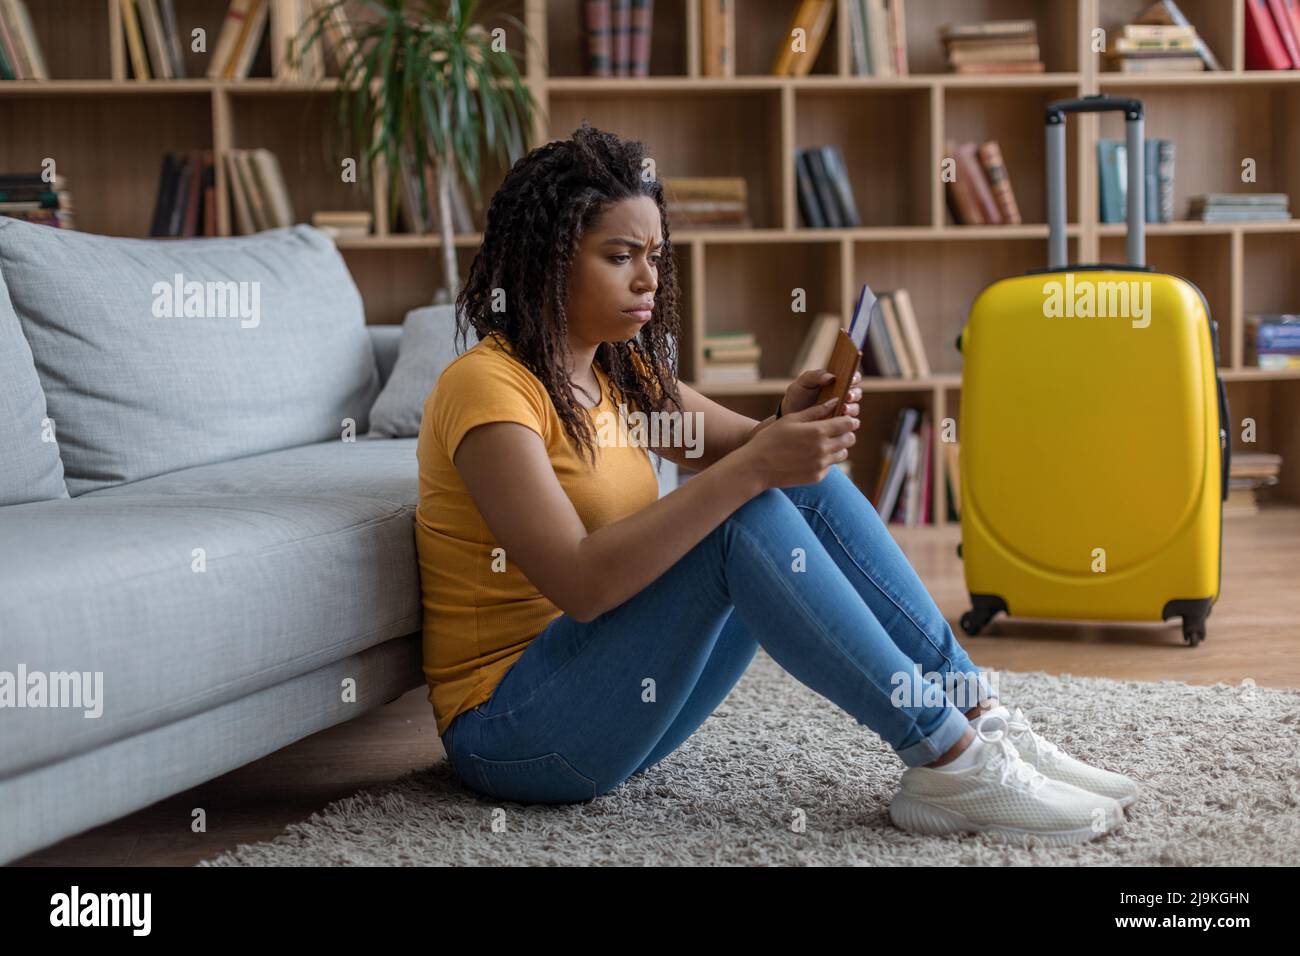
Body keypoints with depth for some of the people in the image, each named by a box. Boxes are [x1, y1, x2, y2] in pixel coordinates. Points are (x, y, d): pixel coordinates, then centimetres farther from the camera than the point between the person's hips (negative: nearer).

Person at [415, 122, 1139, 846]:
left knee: (809, 486, -7)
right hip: (512, 727, -8)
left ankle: (980, 722, -10)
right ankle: (946, 763, -23)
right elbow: (581, 583, -29)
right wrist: (754, 467, -32)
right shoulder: (489, 386, -17)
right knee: (743, 516, -27)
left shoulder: (619, 372, 11)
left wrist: (790, 425, -15)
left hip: (627, 701, 8)